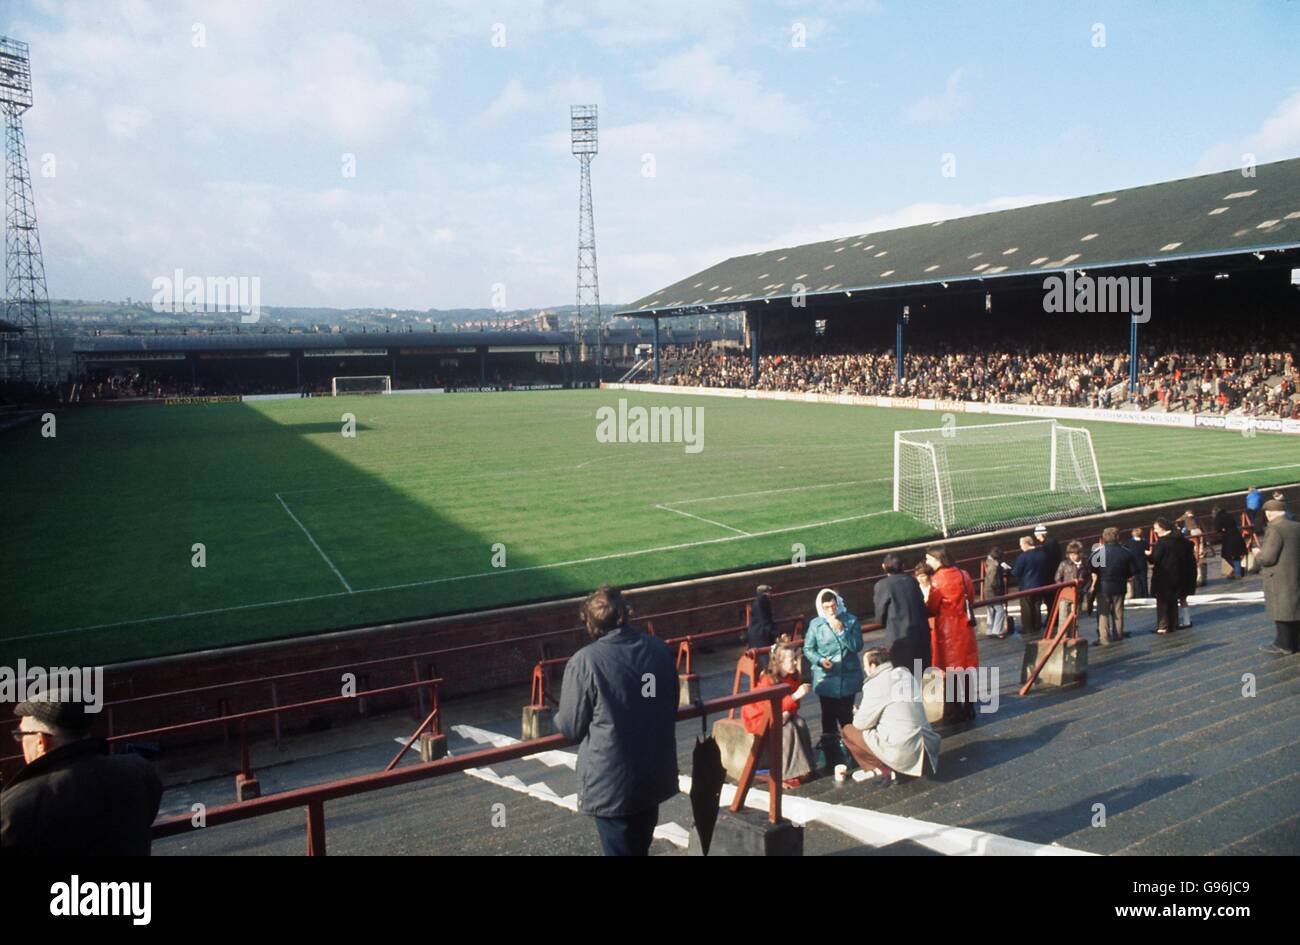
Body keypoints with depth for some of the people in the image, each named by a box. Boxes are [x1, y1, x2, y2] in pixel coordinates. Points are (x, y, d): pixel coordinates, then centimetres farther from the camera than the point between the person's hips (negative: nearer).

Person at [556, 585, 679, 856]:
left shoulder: (584, 662, -20)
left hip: (611, 782, -5)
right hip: (655, 775, 6)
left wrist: (559, 718, 11)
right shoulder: (661, 649, -2)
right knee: (640, 847, 24)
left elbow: (571, 727, -11)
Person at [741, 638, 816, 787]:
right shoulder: (767, 680, -27)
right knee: (787, 729, -31)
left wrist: (788, 712, -22)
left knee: (801, 724, -22)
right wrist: (795, 696, -42)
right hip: (759, 715, -7)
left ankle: (802, 768, -17)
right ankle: (789, 774, -26)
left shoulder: (793, 677, -5)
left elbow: (793, 703, 2)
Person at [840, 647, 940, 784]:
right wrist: (862, 710, 20)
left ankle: (879, 768, 7)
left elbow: (861, 724, -5)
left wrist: (857, 714, 19)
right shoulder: (906, 675, 7)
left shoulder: (875, 684, -13)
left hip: (901, 751, -7)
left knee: (848, 730, 7)